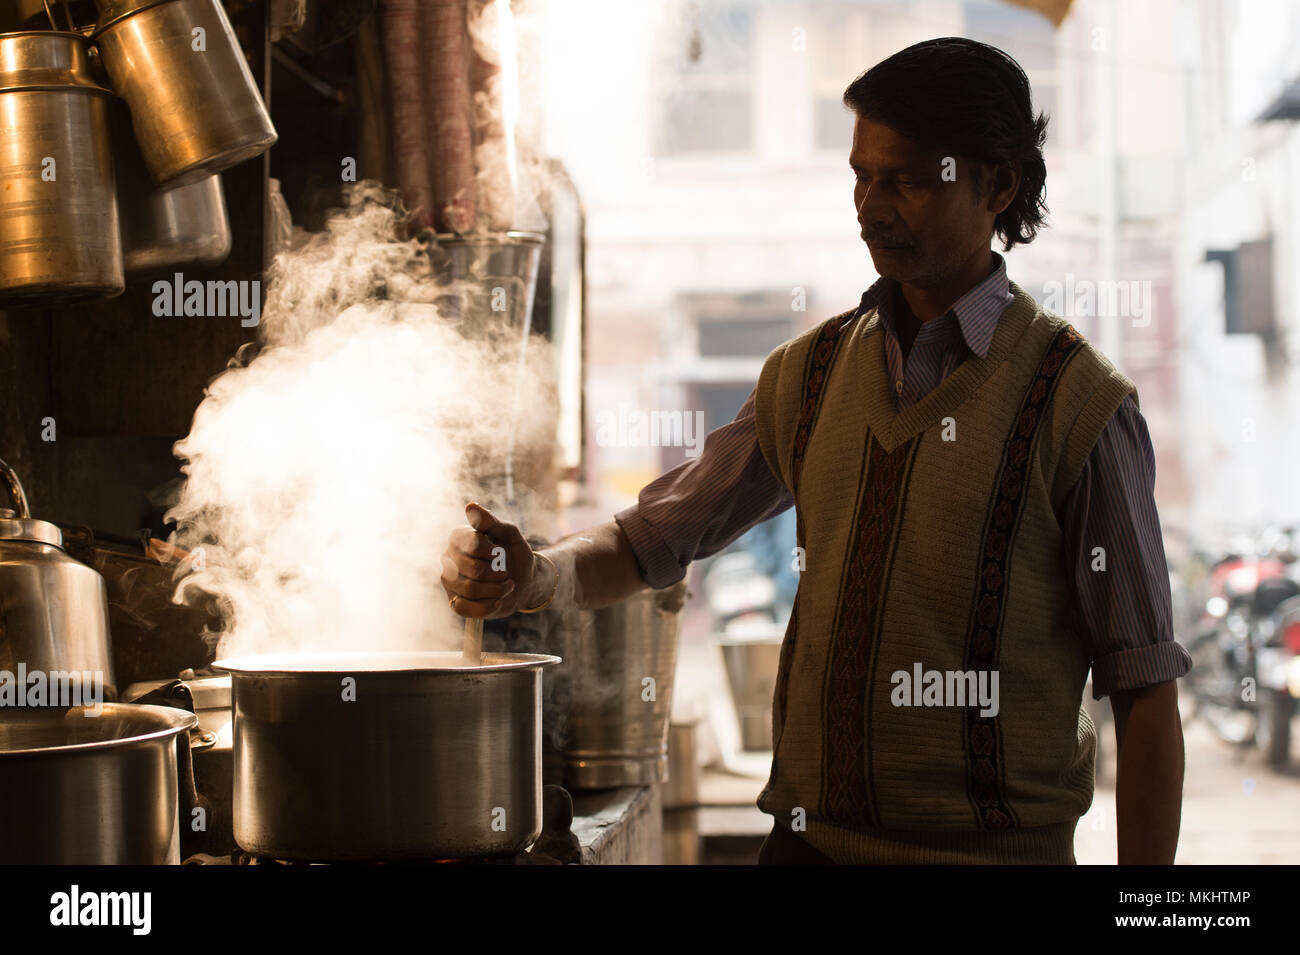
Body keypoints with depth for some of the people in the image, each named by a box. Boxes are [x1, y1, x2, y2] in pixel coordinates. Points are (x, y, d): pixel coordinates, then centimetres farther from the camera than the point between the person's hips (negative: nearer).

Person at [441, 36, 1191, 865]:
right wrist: (532, 577, -6)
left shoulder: (1077, 404, -9)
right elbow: (651, 543, 14)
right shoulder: (810, 377, 7)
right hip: (812, 834, 4)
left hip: (993, 842, -4)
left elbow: (1145, 691, -9)